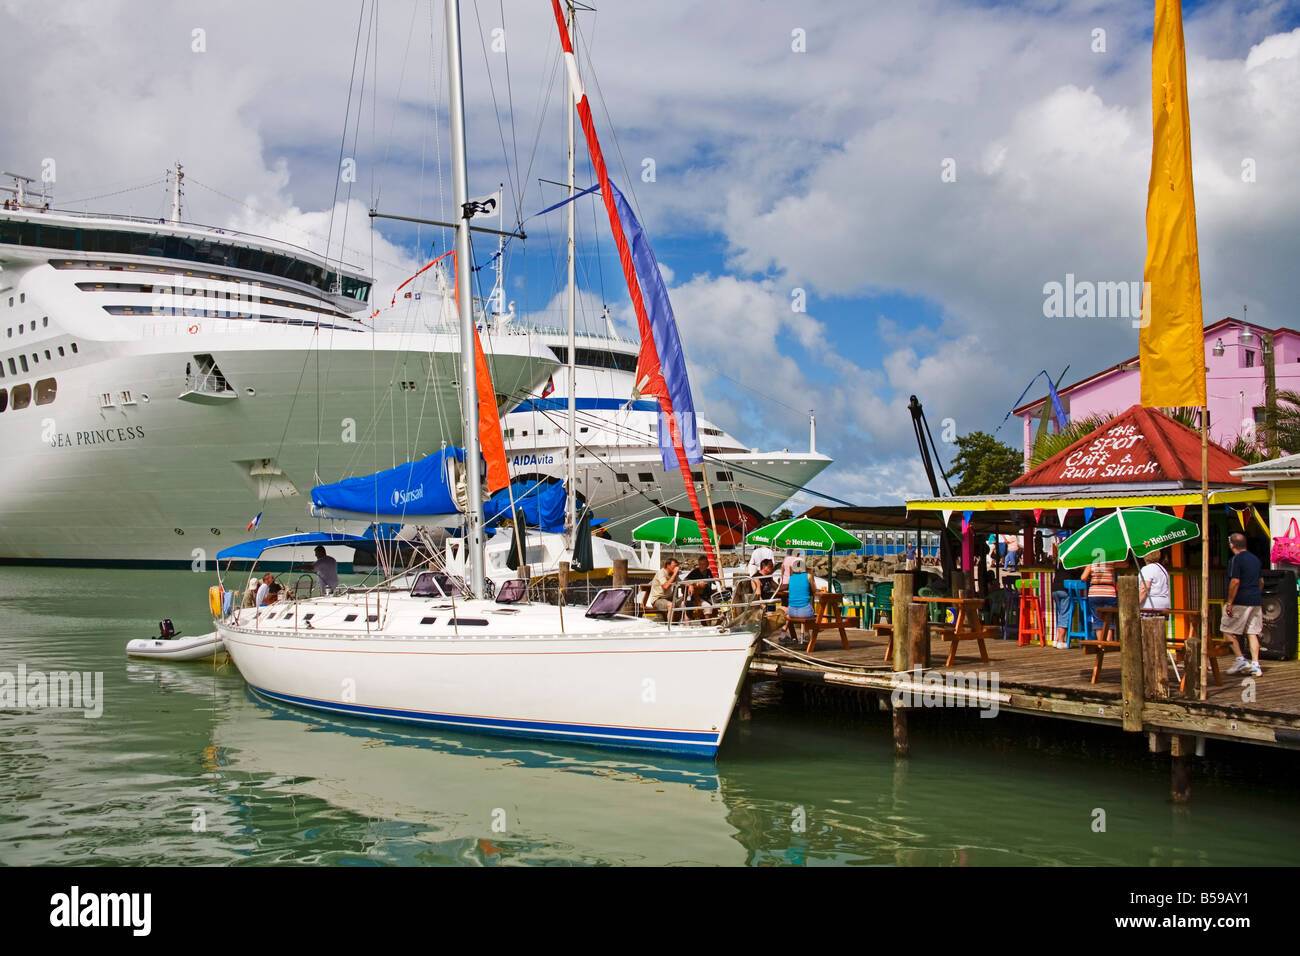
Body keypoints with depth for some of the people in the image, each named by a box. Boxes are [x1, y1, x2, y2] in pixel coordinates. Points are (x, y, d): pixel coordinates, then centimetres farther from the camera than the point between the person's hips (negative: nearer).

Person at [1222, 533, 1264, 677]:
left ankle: (1240, 660, -4)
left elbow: (1235, 581, -18)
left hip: (1240, 601, -8)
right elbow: (1260, 581, 21)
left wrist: (1229, 603, -15)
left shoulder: (1236, 559, -11)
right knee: (1252, 633, 6)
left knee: (1228, 631, 3)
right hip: (1255, 601, 8)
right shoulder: (1255, 559, 14)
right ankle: (1255, 665, 1)